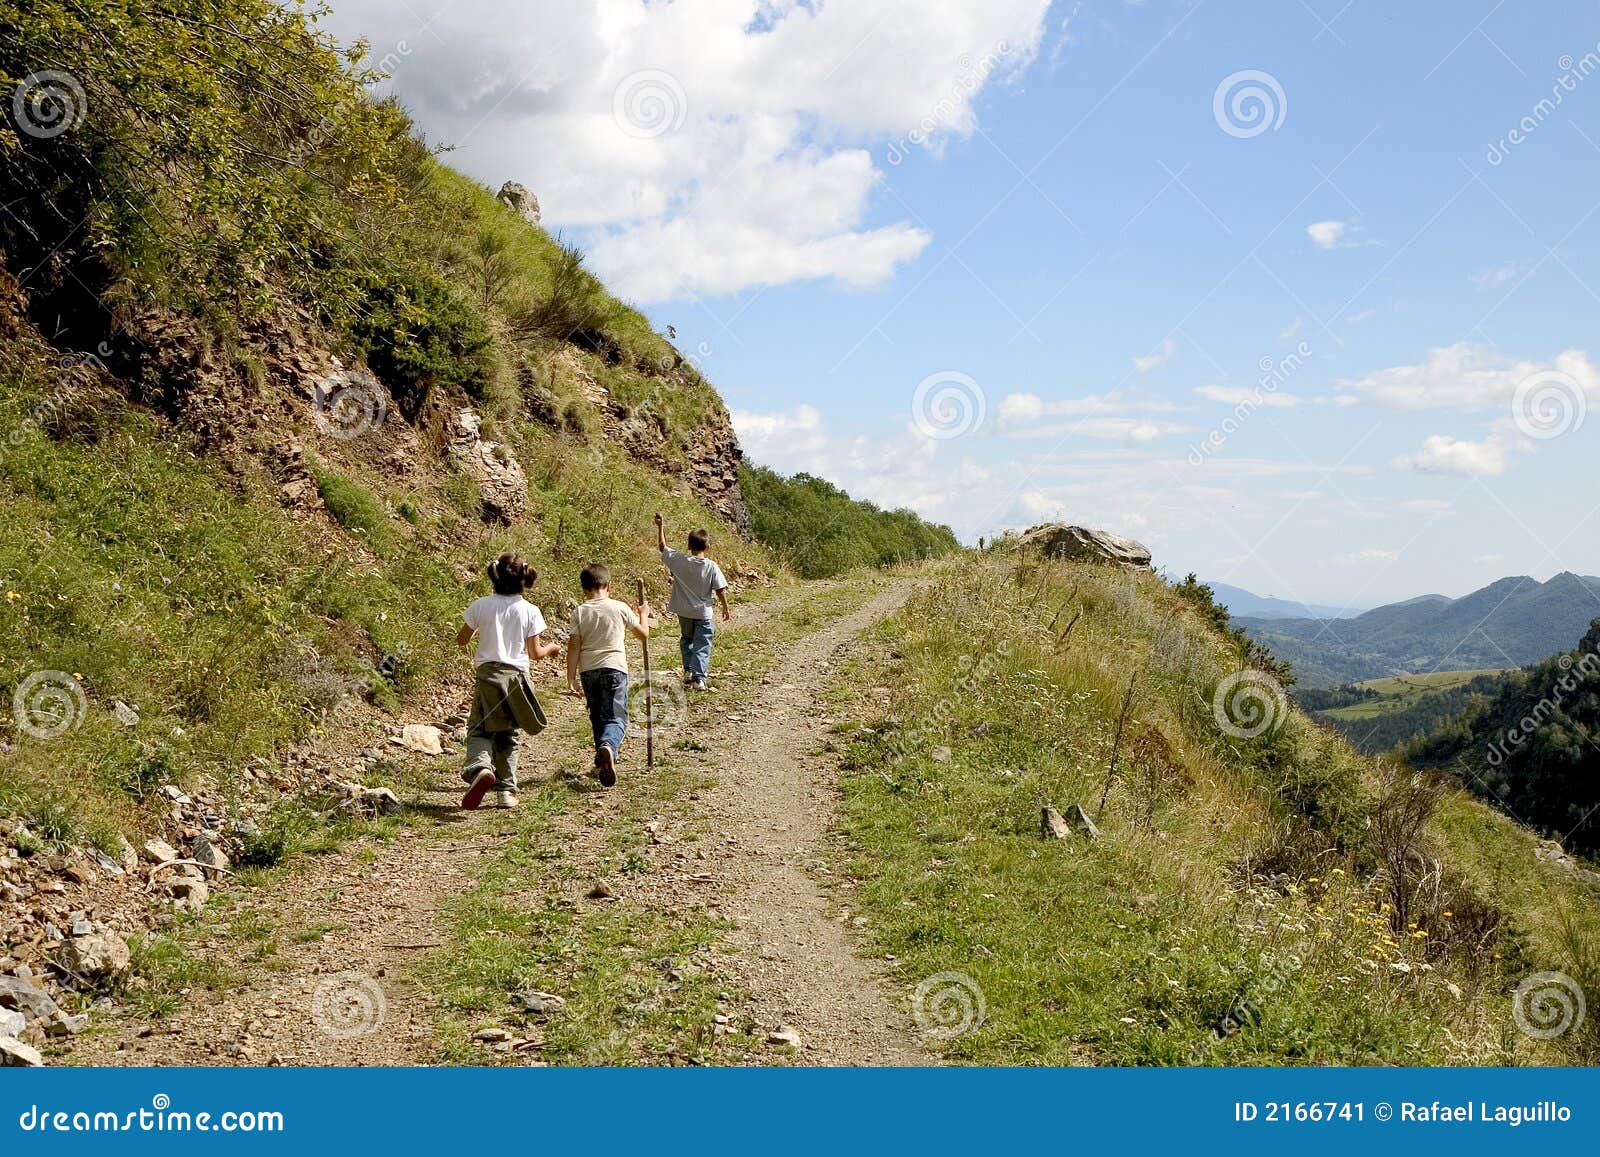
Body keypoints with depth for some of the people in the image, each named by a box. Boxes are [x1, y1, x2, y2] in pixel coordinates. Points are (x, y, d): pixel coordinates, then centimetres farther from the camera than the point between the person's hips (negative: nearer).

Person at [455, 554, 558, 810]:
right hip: (516, 675, 1)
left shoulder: (481, 606, -1)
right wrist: (551, 648, 22)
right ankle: (506, 790, 11)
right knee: (509, 734, 12)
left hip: (487, 673, -1)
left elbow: (461, 640, 9)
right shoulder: (530, 611, -2)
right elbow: (535, 652, 1)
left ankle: (480, 767, -28)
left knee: (480, 730, 2)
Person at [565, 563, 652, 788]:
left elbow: (573, 646, -3)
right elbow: (644, 633, 13)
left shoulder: (580, 612, 3)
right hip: (614, 668, -3)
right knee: (616, 717, -8)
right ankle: (608, 747, -38)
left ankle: (604, 760, 25)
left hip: (588, 670, 3)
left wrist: (571, 679, -3)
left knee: (597, 717, 19)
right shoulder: (620, 608, 1)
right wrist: (643, 614, 32)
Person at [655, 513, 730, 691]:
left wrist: (660, 526, 12)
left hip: (684, 612, 3)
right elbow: (720, 590, -10)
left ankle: (688, 671, 20)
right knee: (702, 646, 3)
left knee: (686, 640, 25)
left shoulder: (679, 561, -10)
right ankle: (699, 678, -6)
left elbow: (662, 546, 3)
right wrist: (726, 608, 4)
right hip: (703, 613, -3)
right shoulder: (711, 567, -14)